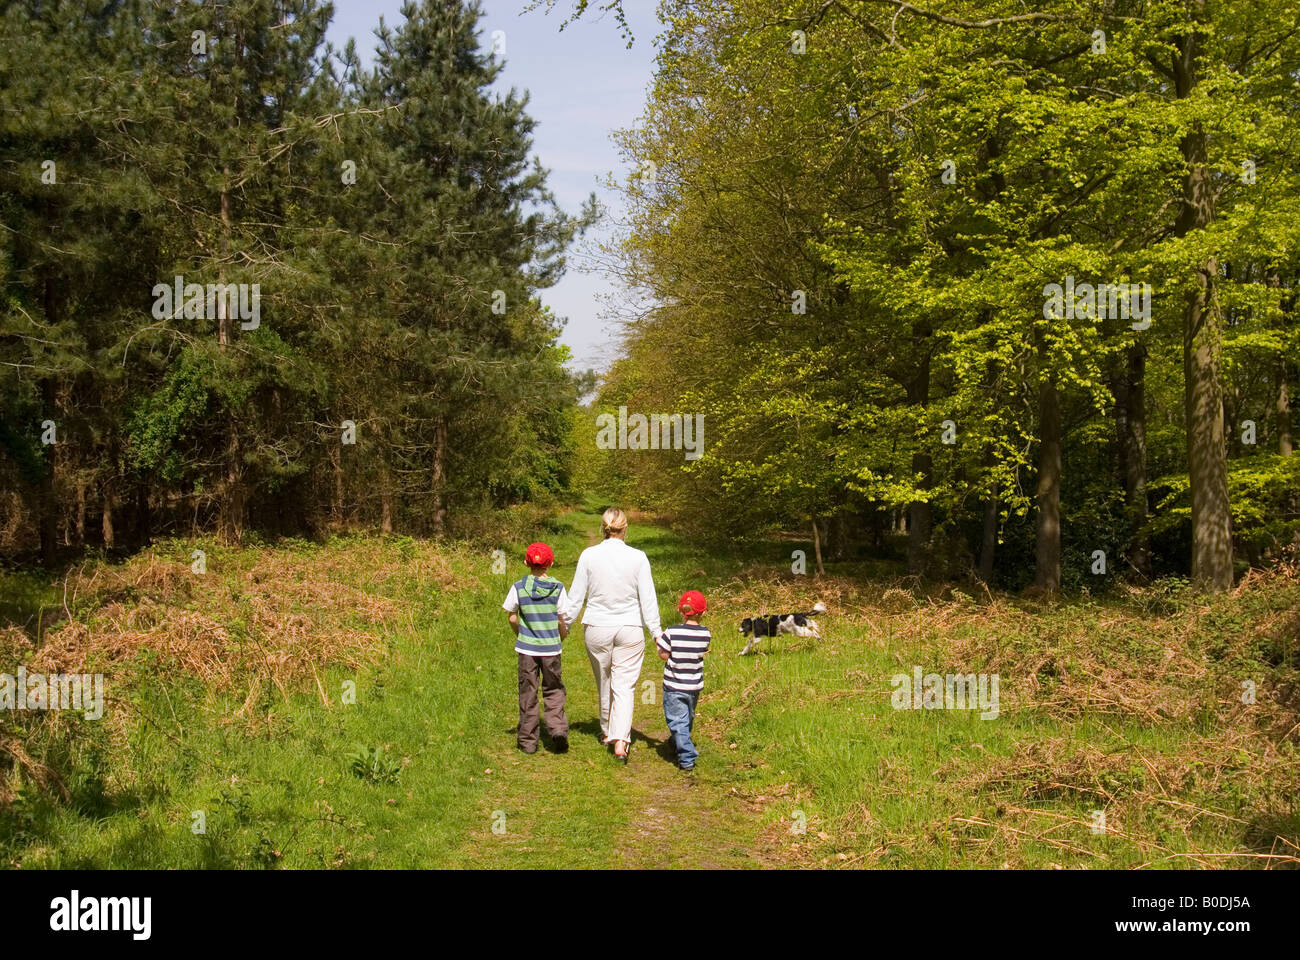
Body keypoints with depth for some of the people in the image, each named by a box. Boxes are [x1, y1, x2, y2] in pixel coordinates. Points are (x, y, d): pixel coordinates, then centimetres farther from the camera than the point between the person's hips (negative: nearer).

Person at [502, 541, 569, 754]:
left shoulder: (519, 588, -6)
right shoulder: (558, 588, -7)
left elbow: (512, 618, 1)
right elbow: (562, 620, -3)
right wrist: (563, 635, 17)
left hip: (527, 648, 0)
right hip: (551, 648, 0)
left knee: (528, 694, 8)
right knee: (553, 690, 14)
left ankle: (528, 741, 12)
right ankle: (558, 728, -4)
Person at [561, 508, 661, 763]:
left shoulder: (589, 556, -6)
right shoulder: (638, 558, -8)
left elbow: (575, 597, 0)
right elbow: (648, 600, -4)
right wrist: (657, 634, 3)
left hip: (597, 629, 1)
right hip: (630, 630, -1)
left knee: (603, 683, 18)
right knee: (624, 685, 2)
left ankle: (607, 731, 35)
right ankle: (621, 739, -12)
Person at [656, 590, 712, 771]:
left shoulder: (672, 633, -18)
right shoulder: (705, 634, -7)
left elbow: (664, 655, -11)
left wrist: (658, 642, 7)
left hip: (674, 686, -4)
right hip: (695, 685, 4)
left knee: (677, 721, 0)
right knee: (688, 718, 25)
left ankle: (687, 758, -9)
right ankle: (682, 744, 48)